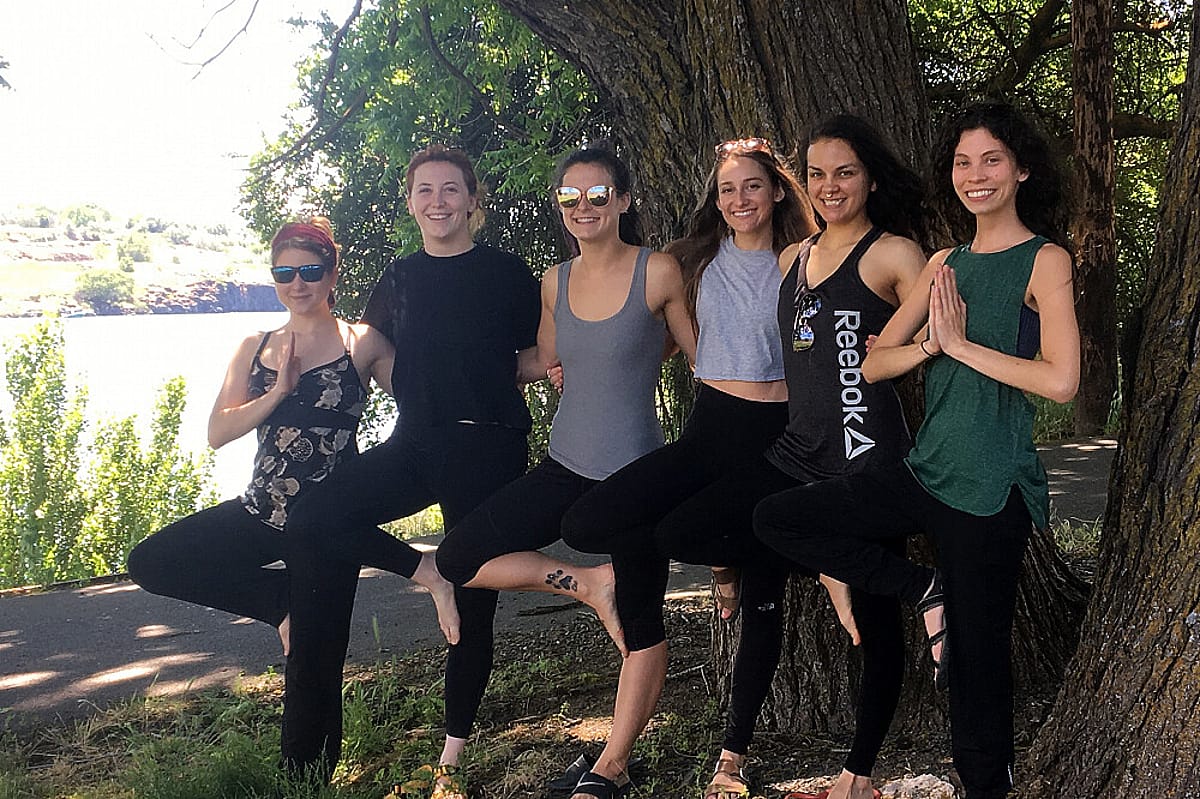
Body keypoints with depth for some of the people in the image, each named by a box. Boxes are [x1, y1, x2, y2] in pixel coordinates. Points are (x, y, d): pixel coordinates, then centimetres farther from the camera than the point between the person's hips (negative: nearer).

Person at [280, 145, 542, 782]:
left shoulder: (506, 274, 1)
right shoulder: (400, 278, 12)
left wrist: (484, 381, -8)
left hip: (487, 448, -4)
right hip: (415, 443, 4)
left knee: (473, 597, 1)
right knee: (311, 519, -18)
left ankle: (456, 746, 17)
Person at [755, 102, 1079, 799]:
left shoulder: (1044, 260, -5)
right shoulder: (945, 265, 12)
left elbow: (1061, 381, -18)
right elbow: (872, 366, 9)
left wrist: (962, 344, -12)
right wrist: (931, 342, -10)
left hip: (992, 490, -6)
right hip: (926, 473, 6)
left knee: (976, 656, 2)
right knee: (777, 518, 1)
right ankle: (924, 590, 6)